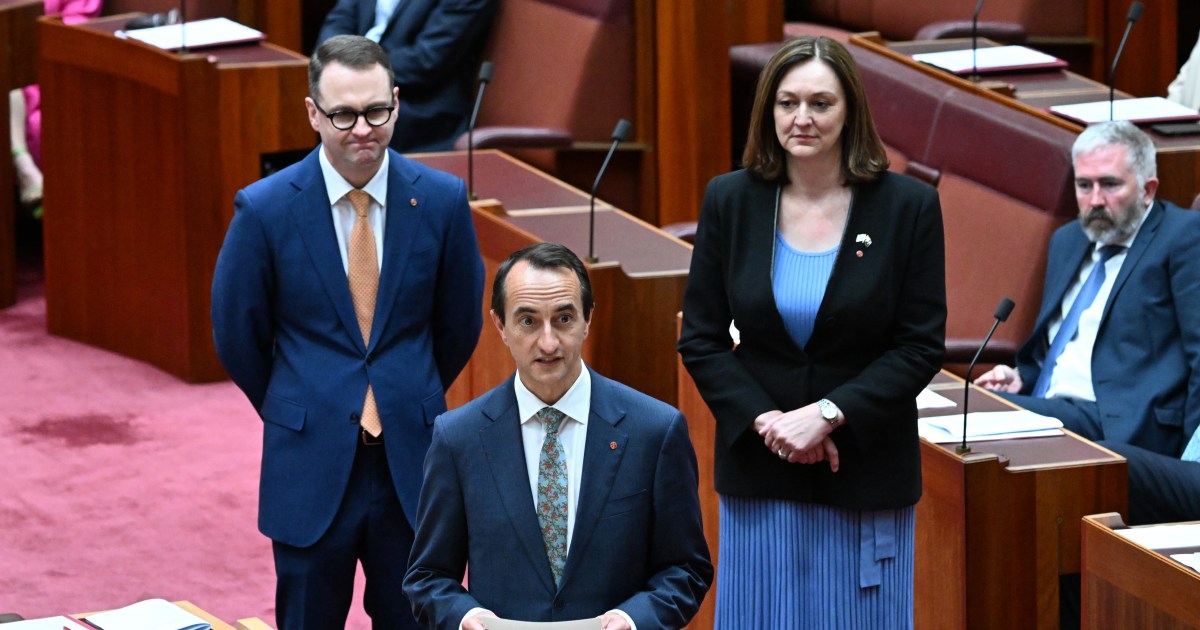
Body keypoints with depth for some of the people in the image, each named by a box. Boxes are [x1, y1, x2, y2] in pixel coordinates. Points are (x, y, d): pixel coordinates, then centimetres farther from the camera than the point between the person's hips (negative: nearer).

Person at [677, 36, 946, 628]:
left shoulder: (909, 206, -5)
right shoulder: (729, 201, 1)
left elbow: (921, 346, -5)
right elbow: (699, 339, 3)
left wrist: (826, 414, -16)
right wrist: (764, 420, -12)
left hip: (865, 473, -1)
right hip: (757, 473, 2)